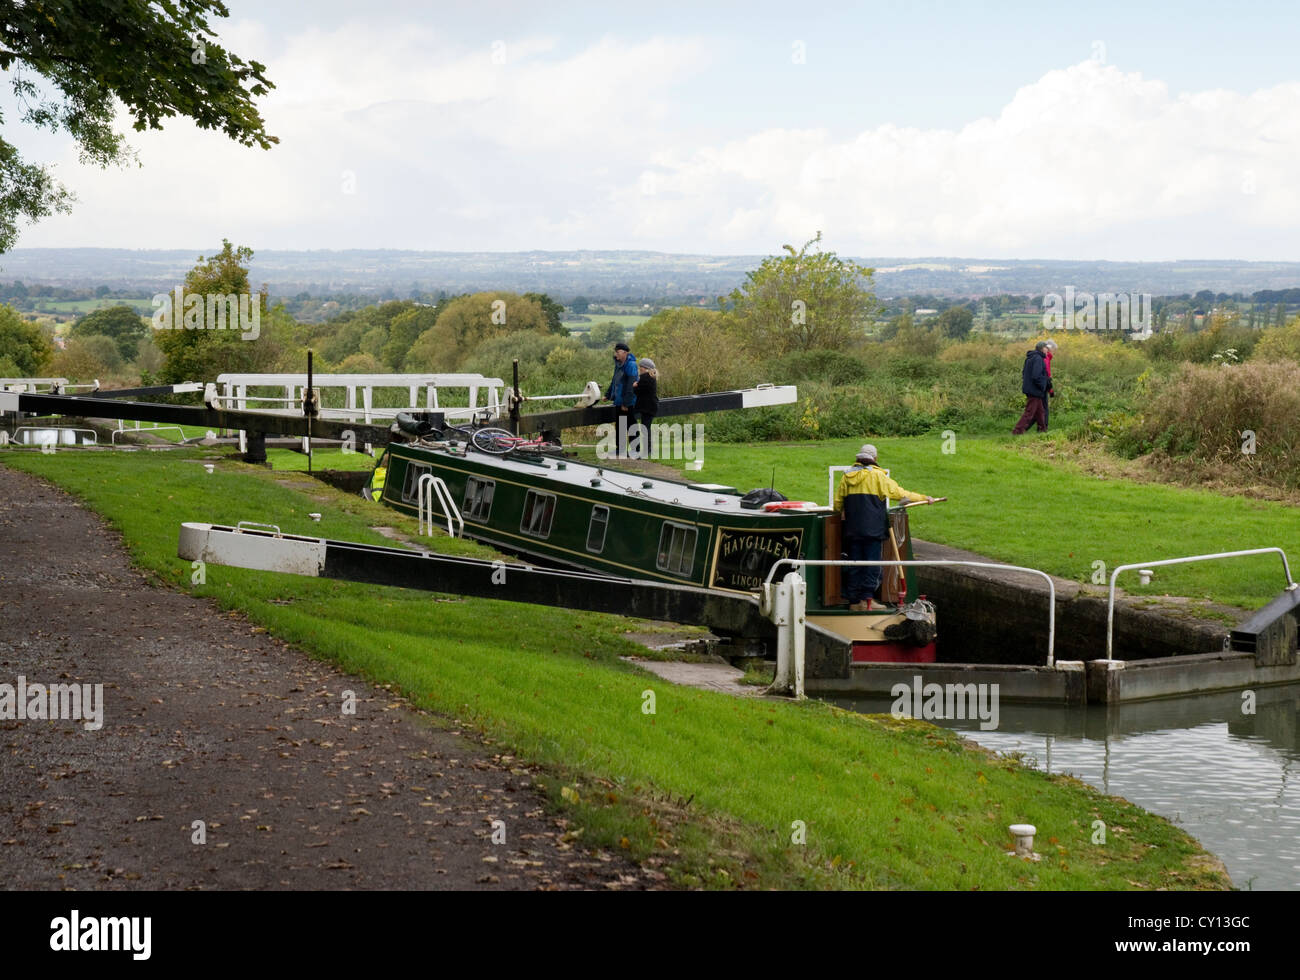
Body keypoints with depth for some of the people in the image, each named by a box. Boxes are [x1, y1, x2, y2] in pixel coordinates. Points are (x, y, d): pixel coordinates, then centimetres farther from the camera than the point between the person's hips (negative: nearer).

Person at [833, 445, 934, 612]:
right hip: (873, 529, -4)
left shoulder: (846, 477, 9)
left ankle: (853, 601, 9)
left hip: (852, 529, 4)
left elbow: (838, 504, 13)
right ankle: (866, 599, -9)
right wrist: (924, 498, 8)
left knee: (854, 566, 8)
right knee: (872, 565, -1)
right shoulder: (877, 475, -4)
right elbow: (899, 493, -1)